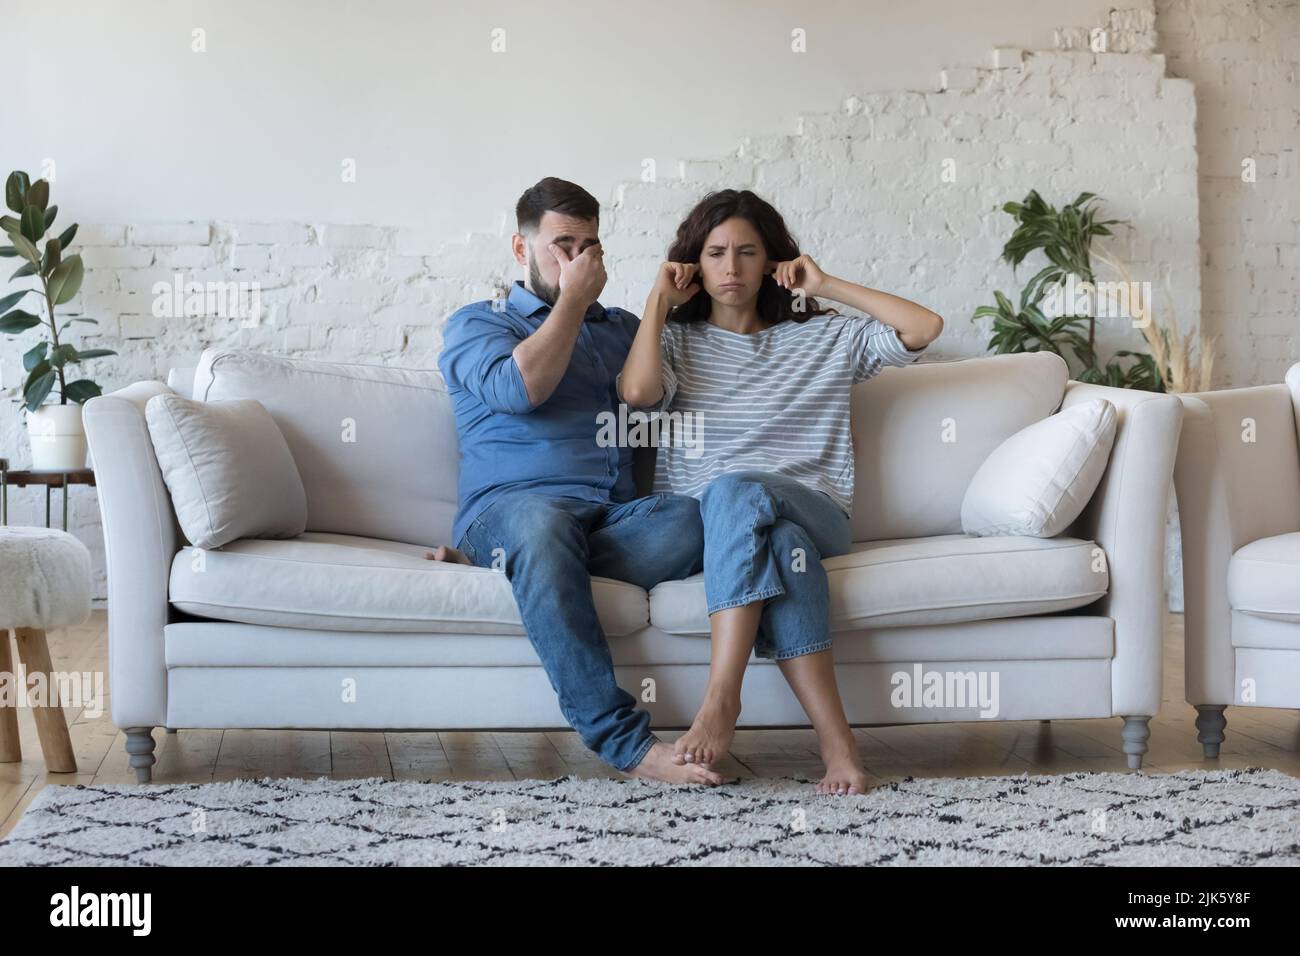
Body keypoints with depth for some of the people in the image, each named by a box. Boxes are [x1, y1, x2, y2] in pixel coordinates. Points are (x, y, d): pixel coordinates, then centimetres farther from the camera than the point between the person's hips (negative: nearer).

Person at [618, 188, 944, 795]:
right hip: (698, 520, 0)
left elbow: (925, 328, 6)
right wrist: (659, 300, 7)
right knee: (779, 542, -37)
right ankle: (833, 735, -44)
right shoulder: (676, 339, 19)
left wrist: (829, 286, 10)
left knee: (736, 493, -37)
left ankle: (722, 698, -45)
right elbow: (636, 391, -5)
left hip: (812, 511, 0)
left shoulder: (825, 338, 20)